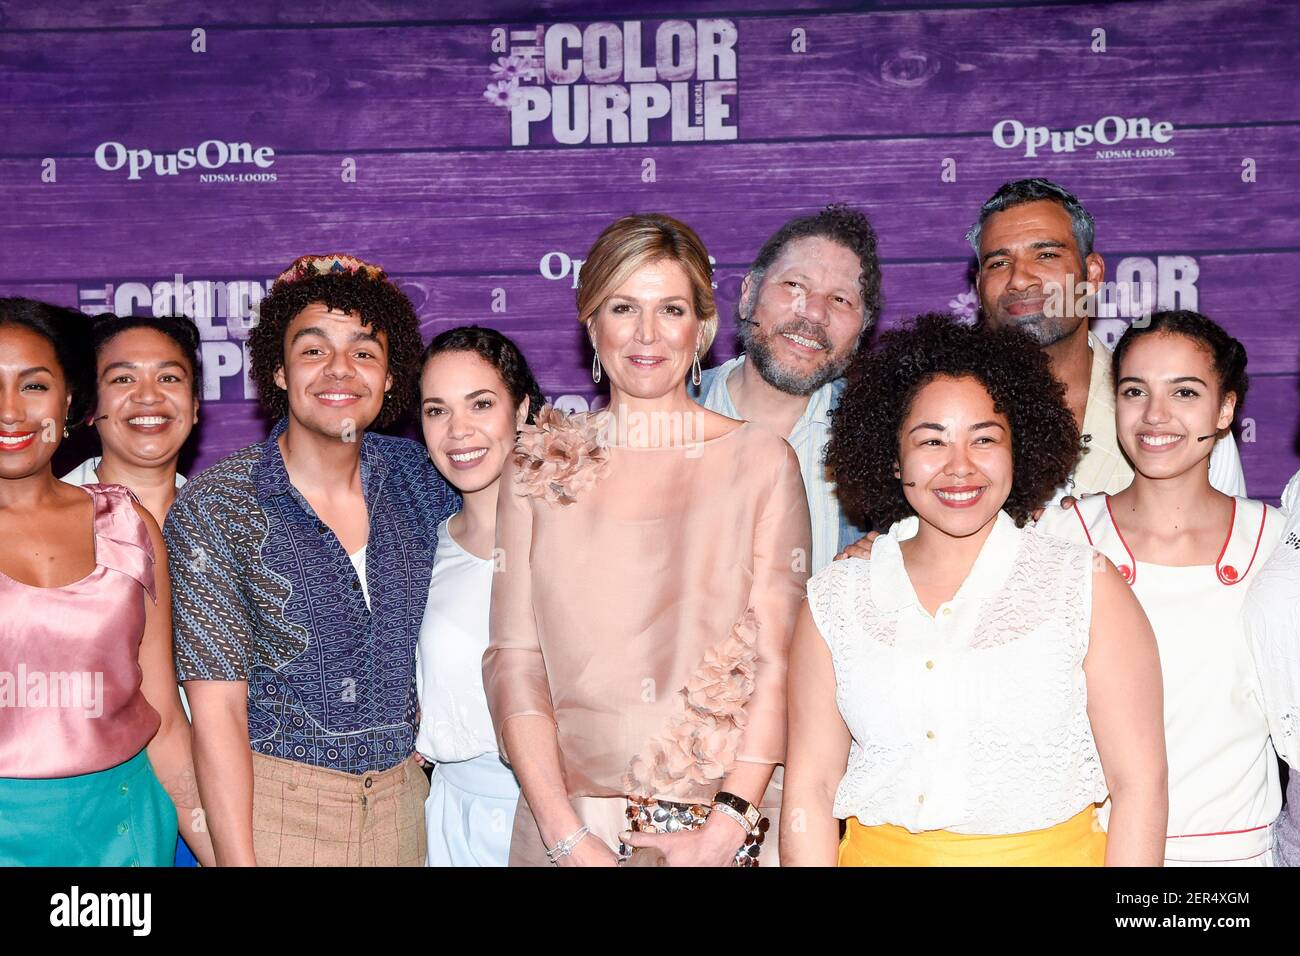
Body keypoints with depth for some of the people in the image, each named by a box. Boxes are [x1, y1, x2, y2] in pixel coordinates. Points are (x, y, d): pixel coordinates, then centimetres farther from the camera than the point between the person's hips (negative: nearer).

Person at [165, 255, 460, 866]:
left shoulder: (414, 477, -1)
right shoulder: (213, 506, -12)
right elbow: (217, 712, -14)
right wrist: (239, 861, -19)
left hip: (402, 799, 4)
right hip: (274, 807, -4)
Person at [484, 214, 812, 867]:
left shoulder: (761, 460, -1)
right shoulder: (540, 467, 3)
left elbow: (778, 659, -5)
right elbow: (514, 660, -2)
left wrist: (727, 827, -15)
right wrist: (567, 834, -13)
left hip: (726, 828, -1)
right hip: (569, 823, 1)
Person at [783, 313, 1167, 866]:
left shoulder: (1088, 589, -5)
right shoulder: (836, 602, 0)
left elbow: (1139, 784, -7)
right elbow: (810, 789, 0)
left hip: (1049, 853, -1)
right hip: (877, 854, 1)